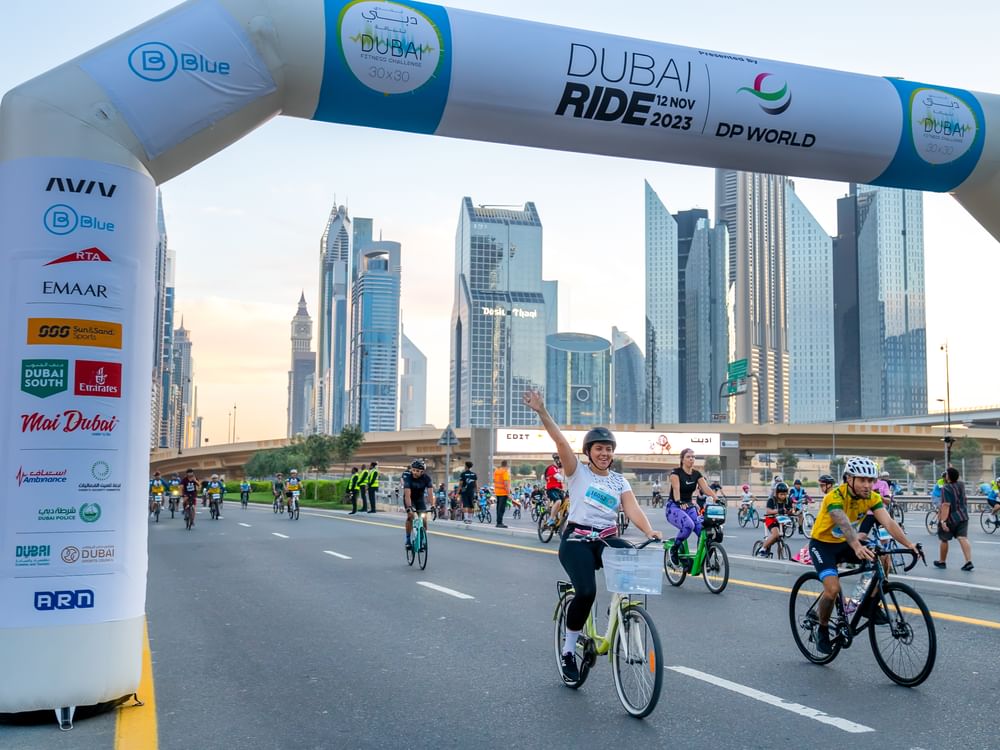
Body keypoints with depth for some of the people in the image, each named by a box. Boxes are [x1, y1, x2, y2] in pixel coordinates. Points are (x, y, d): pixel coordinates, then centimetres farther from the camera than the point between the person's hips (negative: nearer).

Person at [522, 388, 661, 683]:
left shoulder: (619, 480, 13)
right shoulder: (577, 472, 2)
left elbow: (632, 509, -2)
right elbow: (561, 442, -13)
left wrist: (650, 531, -23)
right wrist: (542, 413, -28)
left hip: (608, 541, 4)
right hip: (577, 540, -4)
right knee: (586, 592, -25)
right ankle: (568, 649, -4)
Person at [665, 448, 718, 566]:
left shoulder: (697, 474, 5)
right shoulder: (676, 472, -10)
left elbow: (706, 488, -9)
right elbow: (676, 489, -26)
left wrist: (717, 499, -27)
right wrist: (679, 502, -45)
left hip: (689, 507, 5)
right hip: (674, 507, -5)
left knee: (703, 530, -19)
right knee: (688, 525, -35)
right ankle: (674, 550, -11)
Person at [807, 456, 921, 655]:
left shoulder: (871, 497, -12)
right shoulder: (835, 497, -30)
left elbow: (888, 523, -25)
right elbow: (844, 525, -47)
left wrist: (909, 544, -41)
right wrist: (857, 547, -65)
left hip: (844, 544, 6)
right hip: (822, 544, -5)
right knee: (833, 588, -24)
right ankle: (822, 629, 1)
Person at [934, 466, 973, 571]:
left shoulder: (946, 488, -19)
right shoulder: (961, 485, 3)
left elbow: (946, 505, -26)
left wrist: (943, 521, -29)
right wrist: (952, 470, 40)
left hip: (950, 519, -5)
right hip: (963, 517, 6)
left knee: (944, 540, 11)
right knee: (963, 538, -4)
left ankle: (942, 561, 24)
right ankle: (969, 561, -18)